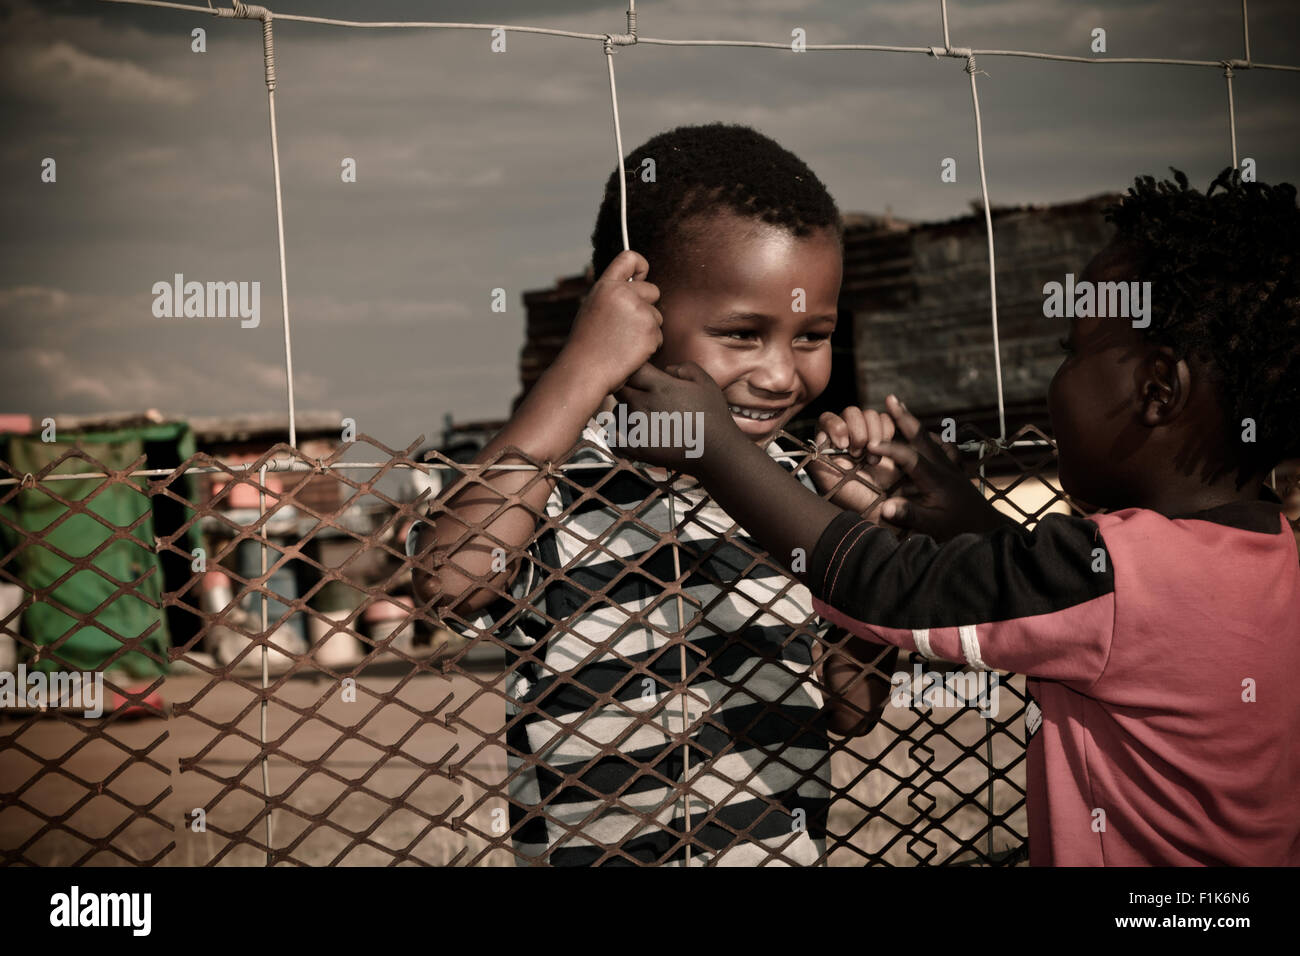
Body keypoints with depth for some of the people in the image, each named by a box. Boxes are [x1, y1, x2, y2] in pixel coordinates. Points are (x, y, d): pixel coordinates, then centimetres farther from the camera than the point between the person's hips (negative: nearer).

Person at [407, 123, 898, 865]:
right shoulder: (556, 475, -15)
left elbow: (853, 711, 6)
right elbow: (450, 582, -36)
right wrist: (581, 374, -29)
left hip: (793, 851, 3)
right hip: (593, 852, -2)